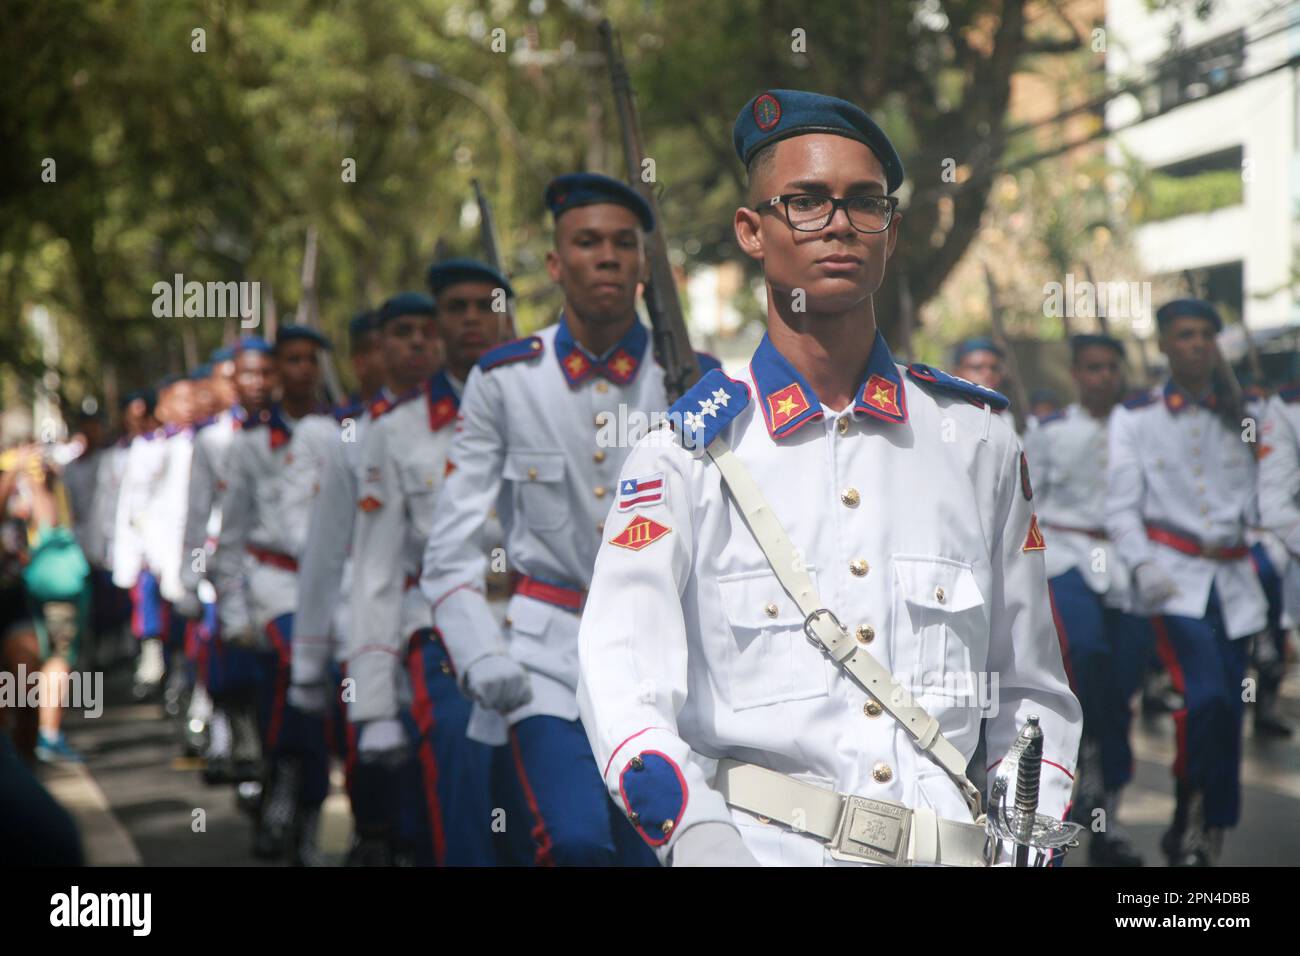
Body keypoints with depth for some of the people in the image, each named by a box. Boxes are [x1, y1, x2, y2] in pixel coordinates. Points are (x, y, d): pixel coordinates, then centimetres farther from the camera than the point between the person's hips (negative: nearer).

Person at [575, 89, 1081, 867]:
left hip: (948, 847, 2)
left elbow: (1032, 692, 19)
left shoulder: (978, 440, 15)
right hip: (759, 846, -2)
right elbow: (625, 690, -4)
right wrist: (697, 832, -21)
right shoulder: (685, 457, 7)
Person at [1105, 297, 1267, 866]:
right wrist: (1142, 564, -16)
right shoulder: (1134, 417, 5)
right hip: (1174, 575, -4)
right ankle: (1190, 814, -5)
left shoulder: (1238, 417, 15)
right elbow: (1121, 505, -1)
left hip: (1233, 578, 4)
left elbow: (1257, 500, 14)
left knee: (1228, 707, 1)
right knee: (1206, 696, -21)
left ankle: (1212, 831, 14)